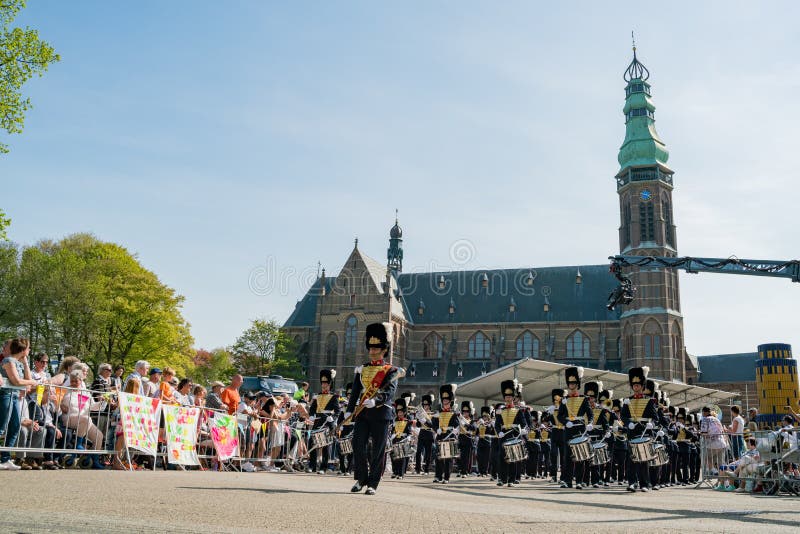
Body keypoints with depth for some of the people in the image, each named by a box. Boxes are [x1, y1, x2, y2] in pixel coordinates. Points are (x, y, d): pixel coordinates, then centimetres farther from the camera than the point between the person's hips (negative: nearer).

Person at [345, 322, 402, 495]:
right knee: (358, 445, -3)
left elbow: (389, 392, -14)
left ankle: (372, 484, 10)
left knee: (378, 450, 1)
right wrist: (349, 410, 0)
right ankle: (361, 479, 16)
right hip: (362, 412, 3)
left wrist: (375, 401, -32)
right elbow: (355, 391, 12)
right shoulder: (361, 369, 15)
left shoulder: (391, 370, 1)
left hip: (381, 413, -3)